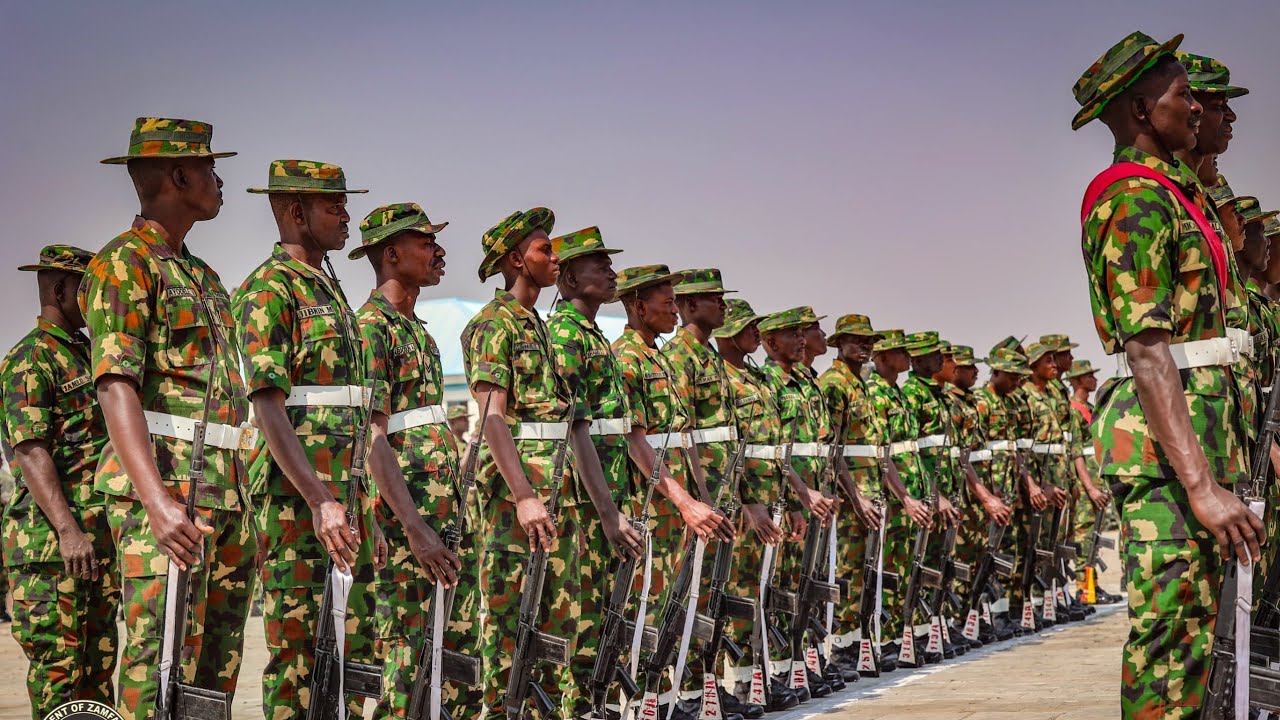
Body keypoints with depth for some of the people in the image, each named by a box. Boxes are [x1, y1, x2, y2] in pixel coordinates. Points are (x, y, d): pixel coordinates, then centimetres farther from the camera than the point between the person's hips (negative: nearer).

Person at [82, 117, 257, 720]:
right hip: (163, 488, -9)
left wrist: (244, 503, 20)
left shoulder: (204, 277, 23)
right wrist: (157, 500, -30)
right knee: (161, 665, -13)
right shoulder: (123, 264, -5)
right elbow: (116, 386, -17)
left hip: (224, 491, 9)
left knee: (217, 668, 8)